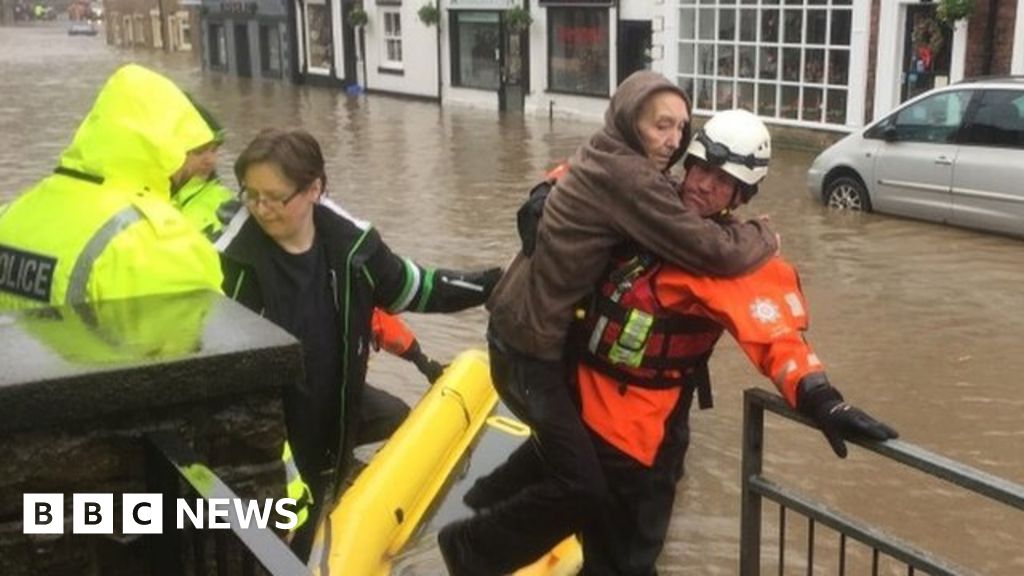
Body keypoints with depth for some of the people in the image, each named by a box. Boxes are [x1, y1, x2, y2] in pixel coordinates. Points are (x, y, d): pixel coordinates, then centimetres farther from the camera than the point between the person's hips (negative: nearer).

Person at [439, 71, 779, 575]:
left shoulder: (607, 159, 8)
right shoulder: (625, 176, -23)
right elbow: (713, 251, -26)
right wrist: (762, 235, -4)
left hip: (526, 326, 10)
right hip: (532, 344, -10)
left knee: (564, 439, 30)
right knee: (580, 486, -9)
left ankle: (491, 500, 51)